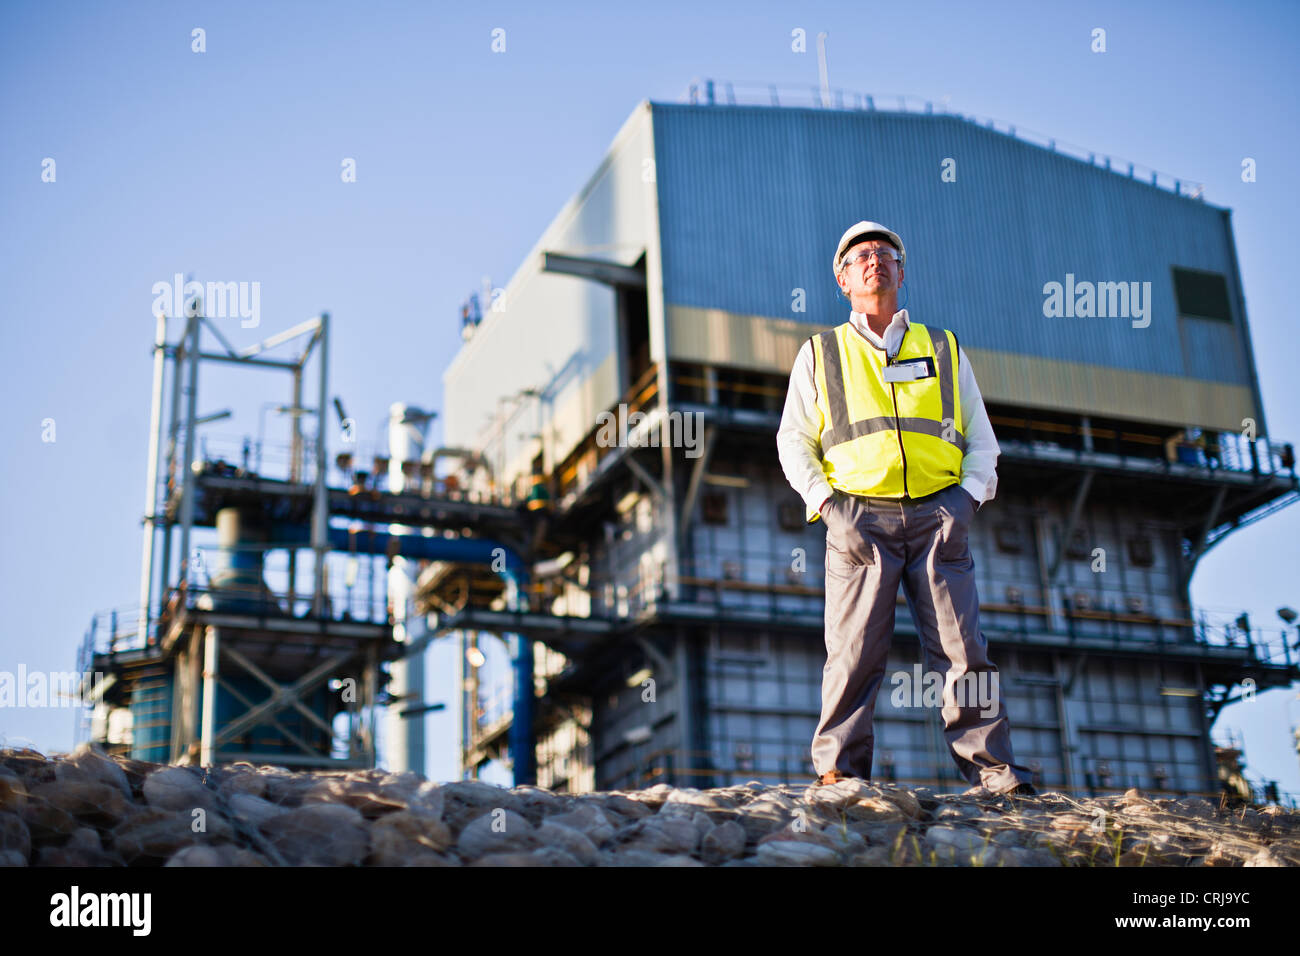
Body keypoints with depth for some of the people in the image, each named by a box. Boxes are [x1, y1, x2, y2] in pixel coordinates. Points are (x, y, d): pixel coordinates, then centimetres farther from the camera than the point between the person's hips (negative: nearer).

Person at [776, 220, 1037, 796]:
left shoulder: (944, 349, 20)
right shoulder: (819, 354, 17)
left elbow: (982, 441, 18)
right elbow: (794, 441, 13)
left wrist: (966, 499, 0)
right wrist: (828, 506, -3)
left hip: (937, 516, 1)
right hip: (858, 518, -1)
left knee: (962, 646, -7)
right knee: (855, 649, -9)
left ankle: (994, 770, -6)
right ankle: (838, 771, -5)